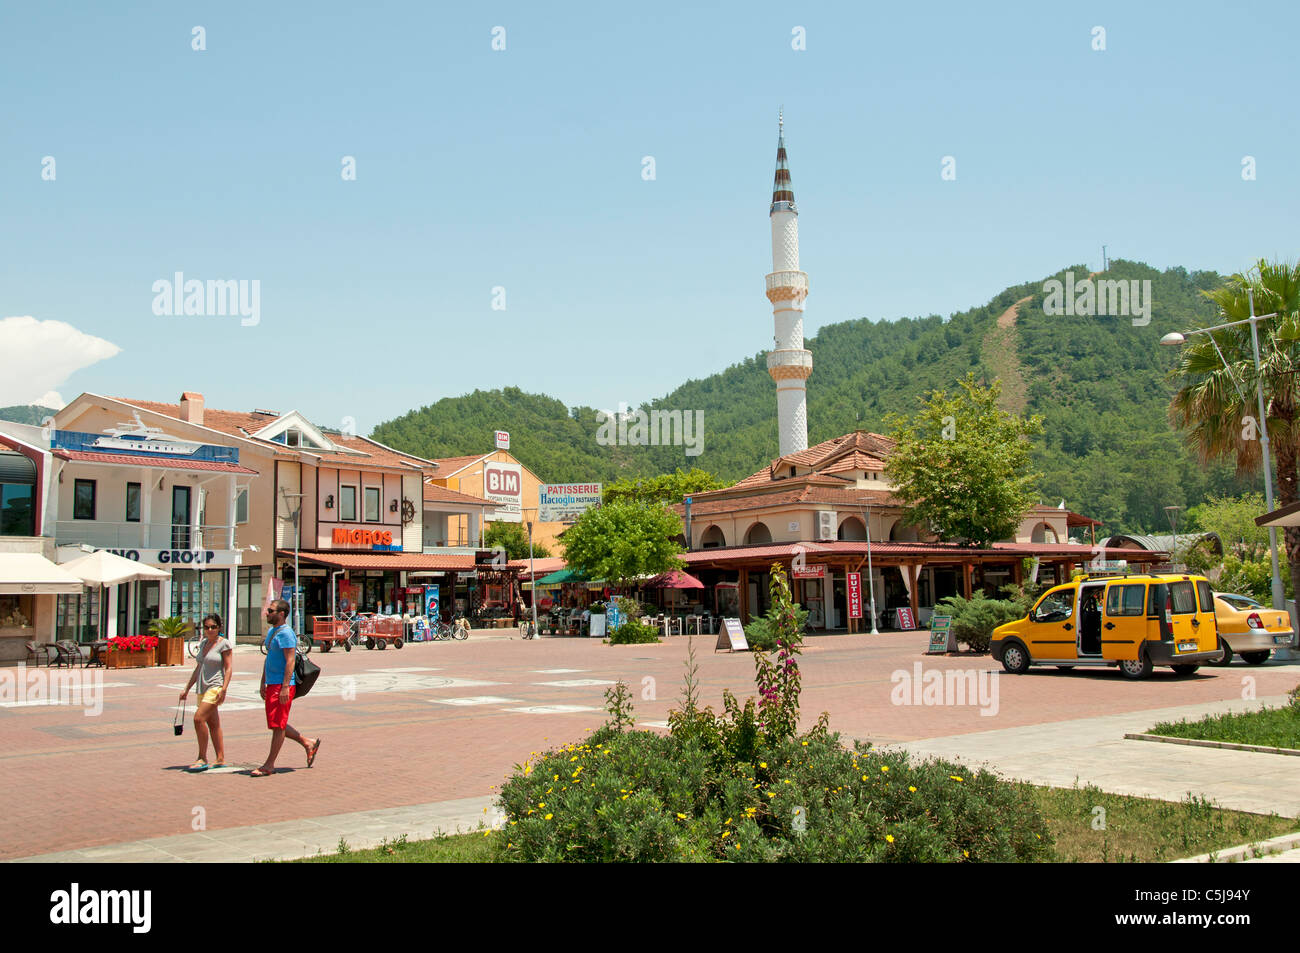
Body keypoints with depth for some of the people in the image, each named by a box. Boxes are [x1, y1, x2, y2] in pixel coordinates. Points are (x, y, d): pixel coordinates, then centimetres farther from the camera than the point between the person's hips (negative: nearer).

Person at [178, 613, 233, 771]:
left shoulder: (224, 644, -6)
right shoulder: (203, 643, 16)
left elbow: (228, 668, -11)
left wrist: (224, 689, -20)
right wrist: (187, 688, 21)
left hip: (216, 687, -8)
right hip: (203, 688, 8)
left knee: (199, 718, -18)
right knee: (213, 724, 8)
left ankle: (202, 759, -12)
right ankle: (220, 759, 13)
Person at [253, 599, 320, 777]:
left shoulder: (286, 633, -14)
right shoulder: (271, 632, 17)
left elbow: (290, 662, -20)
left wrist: (285, 687, -24)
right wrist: (263, 683, 22)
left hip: (282, 686, -10)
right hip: (272, 685, 10)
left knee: (278, 725, -3)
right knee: (276, 725, 13)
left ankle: (269, 764, 2)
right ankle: (308, 744, 24)